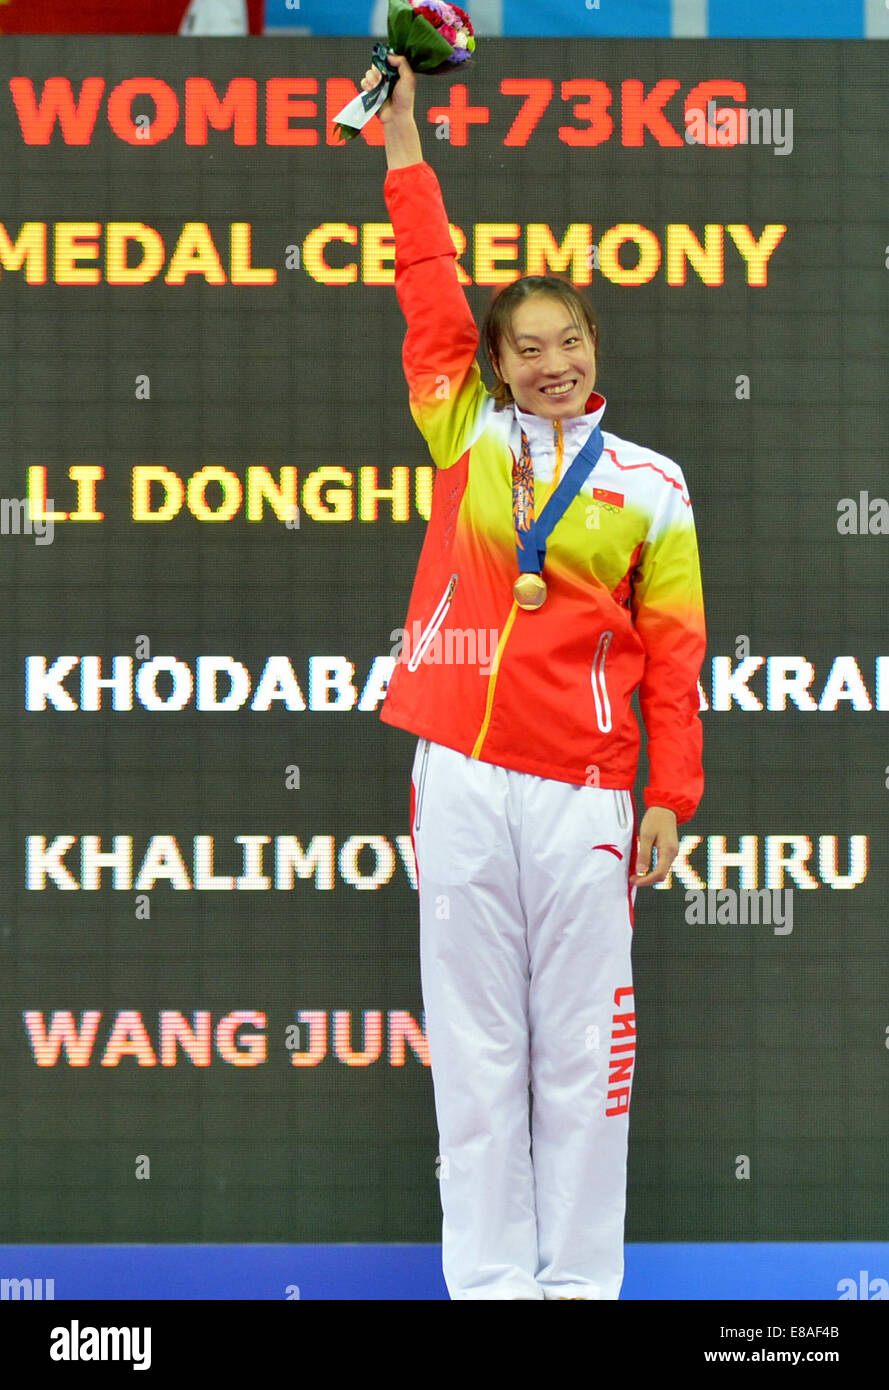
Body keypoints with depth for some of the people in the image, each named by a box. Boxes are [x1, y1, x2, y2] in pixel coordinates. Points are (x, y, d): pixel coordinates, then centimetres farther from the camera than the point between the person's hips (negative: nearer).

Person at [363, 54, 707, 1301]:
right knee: (473, 1044, 2)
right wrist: (401, 127, 6)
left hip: (584, 790, -1)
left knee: (581, 1049, 1)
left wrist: (671, 796, -1)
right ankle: (487, 1278, 6)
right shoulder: (466, 434, 10)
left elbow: (673, 649, 5)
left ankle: (583, 1280, 6)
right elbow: (430, 290, 8)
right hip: (462, 776, 1)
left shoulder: (650, 485, 7)